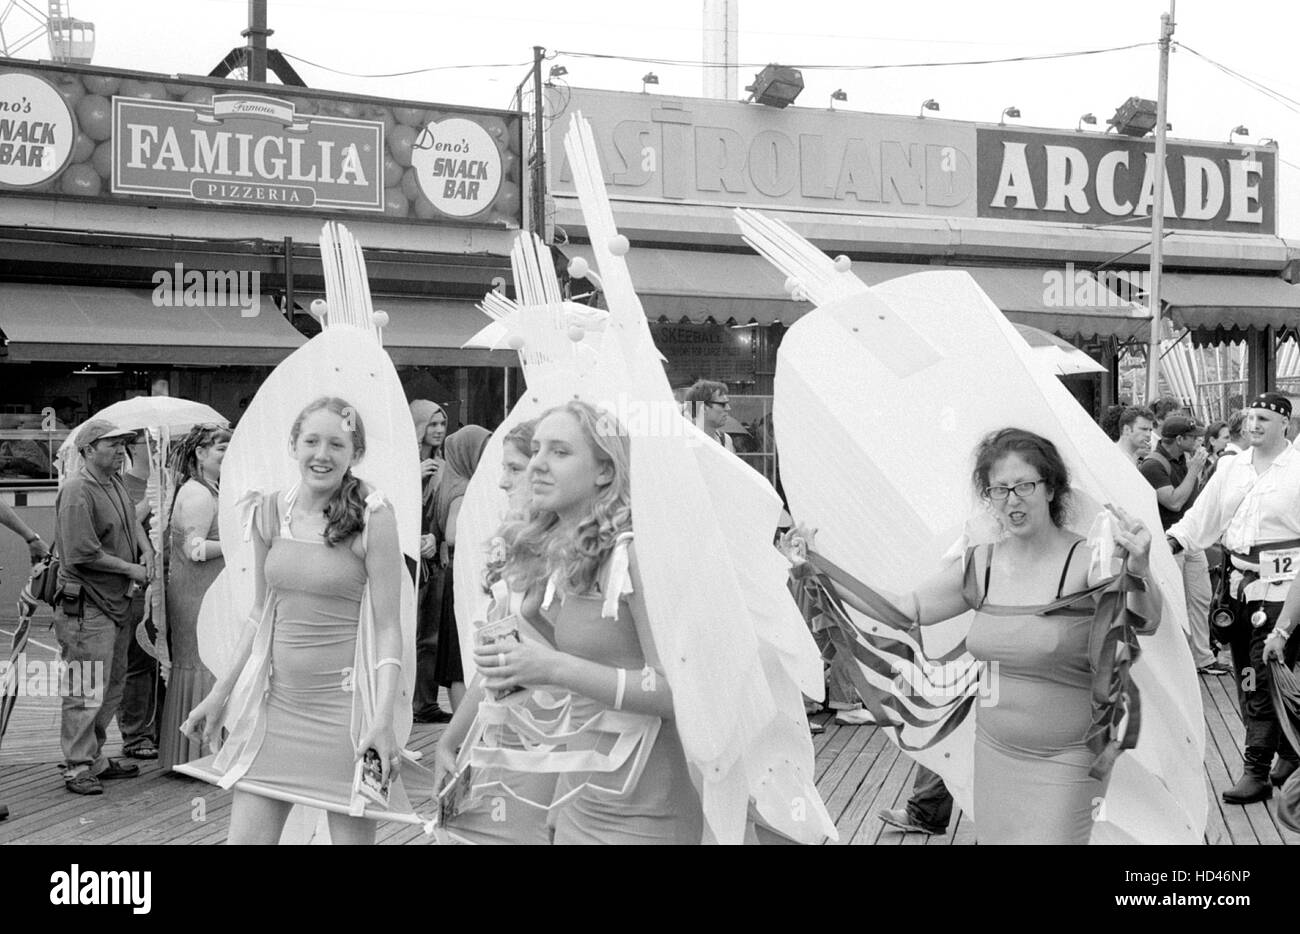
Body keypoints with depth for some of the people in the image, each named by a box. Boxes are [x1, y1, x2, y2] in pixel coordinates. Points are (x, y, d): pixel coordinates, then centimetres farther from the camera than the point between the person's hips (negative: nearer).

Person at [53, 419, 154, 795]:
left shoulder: (115, 482, 12)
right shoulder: (77, 491, -17)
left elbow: (131, 521, 24)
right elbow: (84, 554, -22)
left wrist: (146, 550, 3)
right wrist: (130, 569, -13)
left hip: (118, 603, 10)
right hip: (87, 606, -10)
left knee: (113, 684, 17)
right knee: (86, 691, -5)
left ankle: (93, 757, 29)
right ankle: (77, 767, 5)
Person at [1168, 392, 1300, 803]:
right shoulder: (1230, 467, 9)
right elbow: (1202, 516, 11)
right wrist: (1164, 545, 1)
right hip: (1239, 582, 6)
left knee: (1263, 679, -8)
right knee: (1246, 674, 12)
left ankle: (1256, 772, -2)